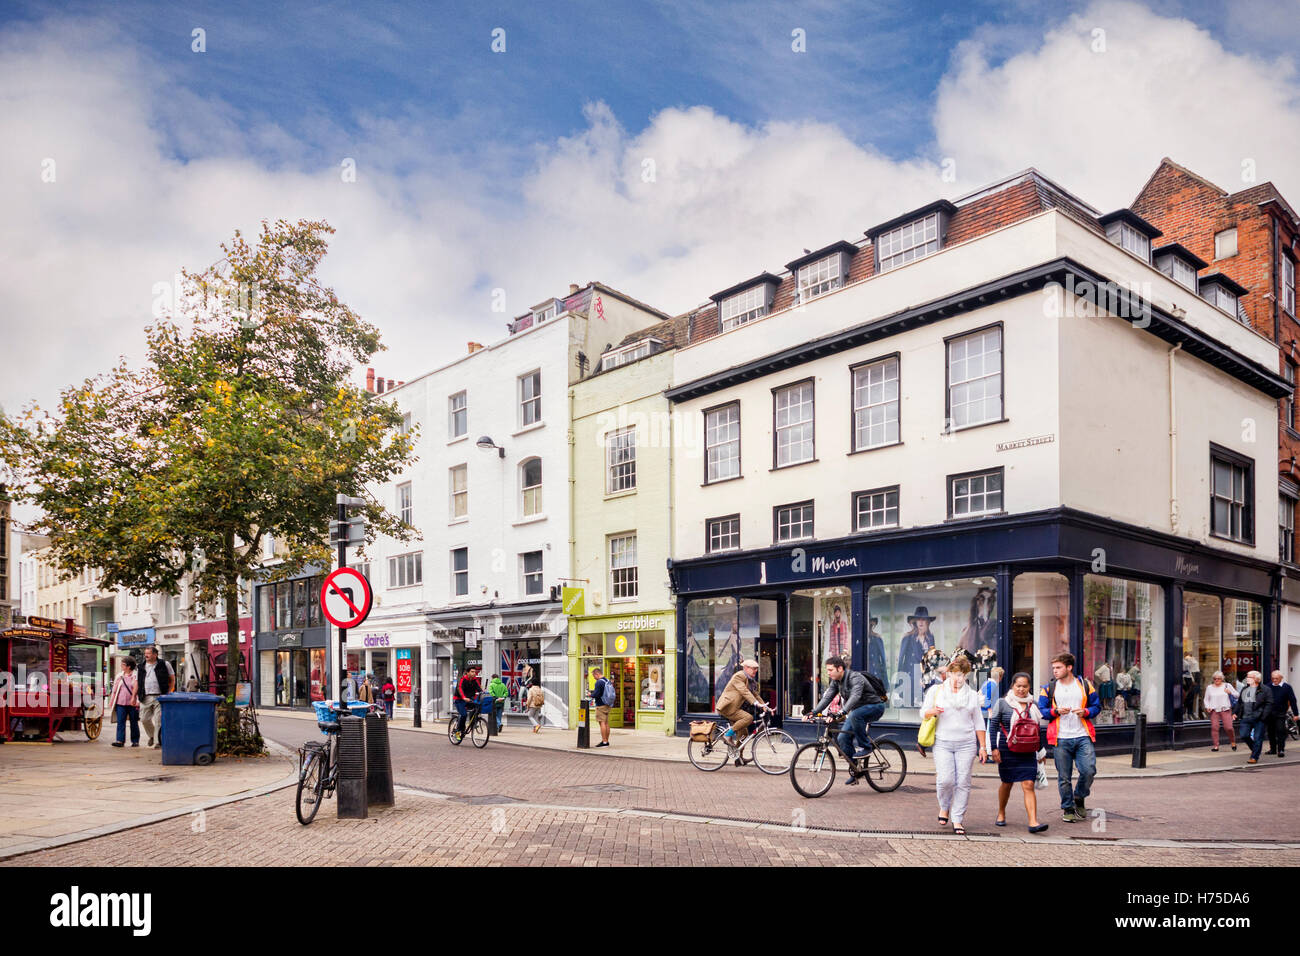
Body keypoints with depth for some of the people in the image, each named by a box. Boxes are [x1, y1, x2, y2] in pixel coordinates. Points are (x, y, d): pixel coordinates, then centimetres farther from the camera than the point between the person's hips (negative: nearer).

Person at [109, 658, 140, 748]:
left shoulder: (135, 676, -1)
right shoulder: (119, 676, 13)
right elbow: (115, 689, 16)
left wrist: (137, 702, -11)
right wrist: (112, 701, 11)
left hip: (132, 703, -3)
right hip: (120, 703, 4)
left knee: (134, 722, 5)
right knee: (120, 722, -6)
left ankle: (135, 741, 12)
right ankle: (120, 740, -8)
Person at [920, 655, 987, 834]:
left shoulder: (972, 695, 13)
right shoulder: (936, 690, 7)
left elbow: (978, 723, 15)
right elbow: (923, 713, 7)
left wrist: (982, 747, 10)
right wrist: (933, 711, -16)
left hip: (966, 745, 2)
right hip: (943, 744, -2)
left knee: (963, 782, -4)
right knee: (945, 780, -14)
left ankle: (957, 820, 7)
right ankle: (944, 807, 15)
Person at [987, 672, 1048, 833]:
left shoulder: (1033, 704, 7)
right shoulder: (1002, 703, -3)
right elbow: (993, 726, -2)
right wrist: (994, 748, -8)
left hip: (1027, 752, 2)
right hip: (1007, 750, -2)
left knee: (1028, 785, -8)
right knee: (1006, 783, 12)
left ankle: (1033, 822, -12)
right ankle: (1001, 814, 33)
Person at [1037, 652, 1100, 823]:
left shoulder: (1085, 685, 8)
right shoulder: (1048, 689, 7)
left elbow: (1096, 706, 12)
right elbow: (1041, 711, 6)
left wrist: (1085, 712, -8)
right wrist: (1056, 711, -11)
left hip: (1083, 737, 0)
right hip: (1060, 739, 0)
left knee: (1089, 770, -9)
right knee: (1064, 777, 2)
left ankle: (1079, 798, 18)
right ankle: (1068, 809, 17)